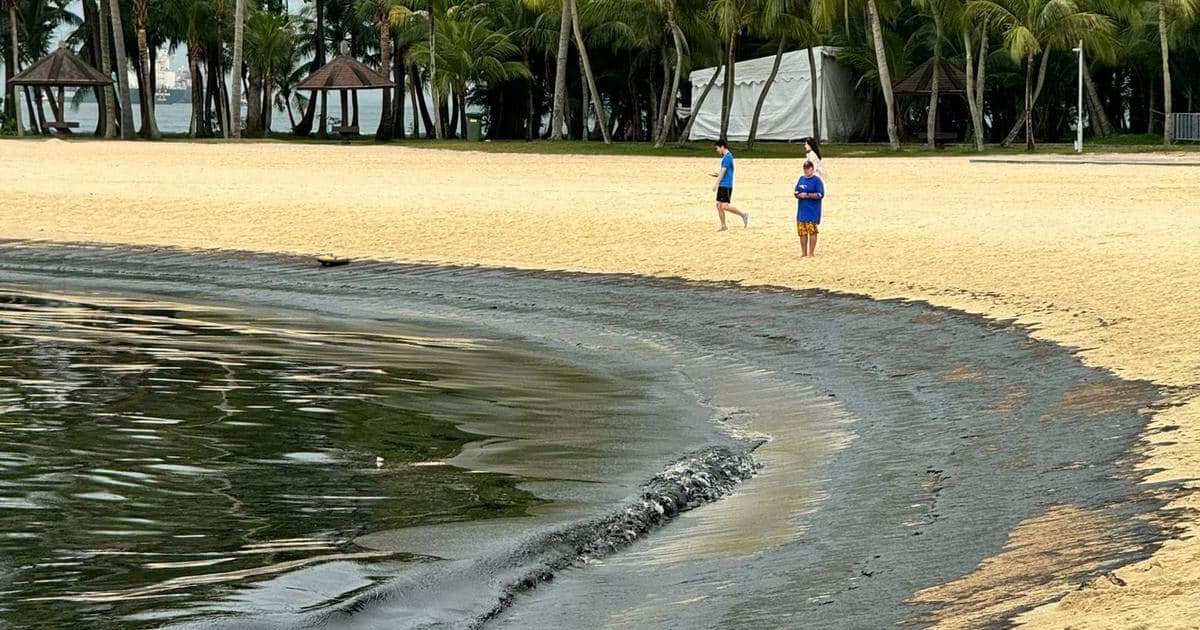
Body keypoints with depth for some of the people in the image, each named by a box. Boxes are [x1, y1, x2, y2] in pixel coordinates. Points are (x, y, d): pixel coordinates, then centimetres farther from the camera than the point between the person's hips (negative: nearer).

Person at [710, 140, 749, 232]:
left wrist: (716, 184, -17)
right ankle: (723, 226, 10)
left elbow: (723, 172, -17)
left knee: (724, 206, -14)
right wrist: (717, 175, 11)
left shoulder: (727, 157, -14)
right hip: (722, 186, 10)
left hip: (726, 186, -10)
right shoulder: (726, 157, 17)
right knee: (719, 205, 7)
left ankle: (743, 215, -3)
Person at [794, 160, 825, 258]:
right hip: (802, 209, 6)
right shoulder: (801, 179, 15)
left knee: (812, 230, -7)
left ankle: (811, 253, -2)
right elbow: (796, 192, 21)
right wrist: (798, 194, -3)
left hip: (812, 211, -6)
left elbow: (820, 194, -12)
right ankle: (804, 252, 12)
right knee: (802, 231, 4)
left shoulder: (817, 180, -5)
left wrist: (807, 195, -18)